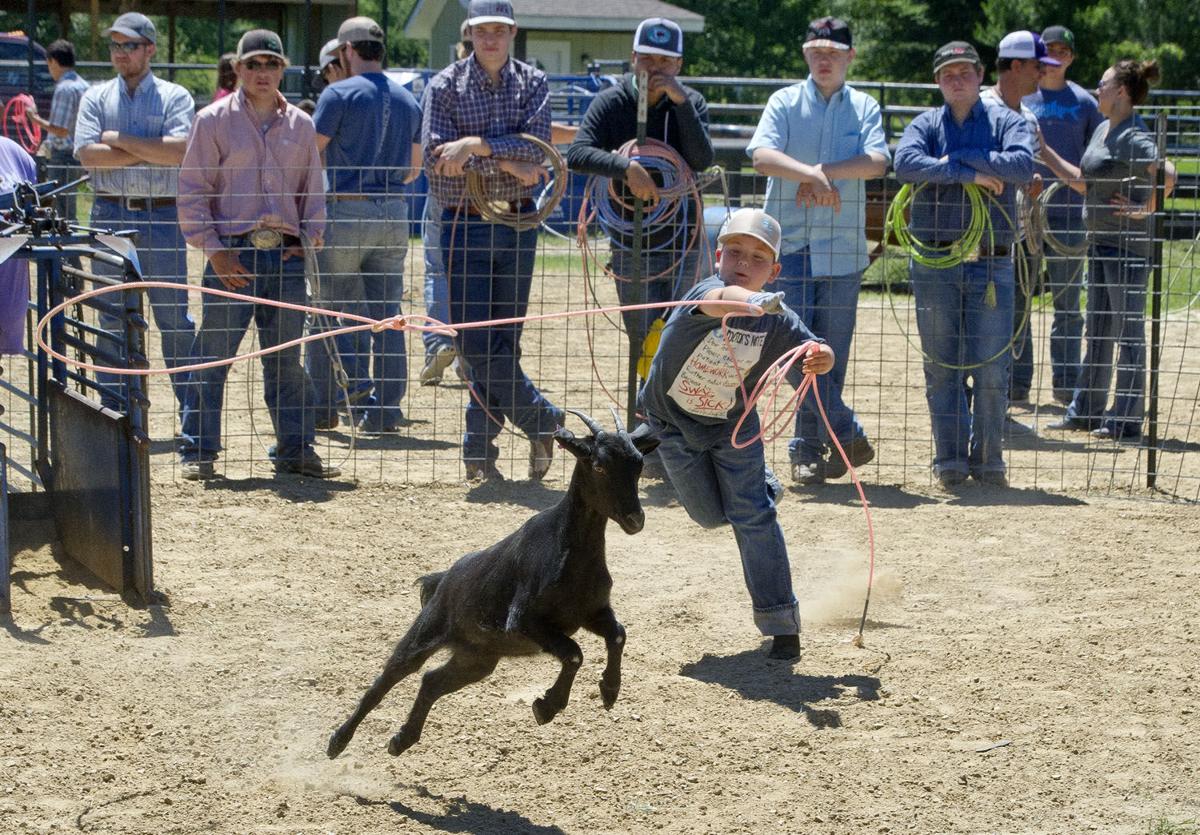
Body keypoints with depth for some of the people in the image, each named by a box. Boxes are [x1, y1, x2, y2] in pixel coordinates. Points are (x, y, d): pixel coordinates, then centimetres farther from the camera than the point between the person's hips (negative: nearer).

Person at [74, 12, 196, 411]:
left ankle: (192, 408, 3)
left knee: (175, 315, -2)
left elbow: (179, 150, -13)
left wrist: (120, 140, -8)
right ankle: (112, 407, 12)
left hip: (162, 217, -2)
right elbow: (87, 153, -6)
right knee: (112, 316, 5)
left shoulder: (175, 97, 5)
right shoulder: (96, 98, 11)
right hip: (110, 216, 2)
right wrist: (151, 151, -8)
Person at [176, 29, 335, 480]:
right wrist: (213, 249, -8)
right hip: (233, 252, -3)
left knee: (288, 358, 8)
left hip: (286, 254, 3)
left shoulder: (300, 125, 13)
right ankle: (198, 451, 4)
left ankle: (295, 448, 15)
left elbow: (313, 190, 20)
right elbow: (192, 191, 0)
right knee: (213, 355, -3)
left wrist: (309, 238, 4)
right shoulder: (214, 120, 2)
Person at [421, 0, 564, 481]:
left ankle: (480, 451, 11)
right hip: (464, 225, -2)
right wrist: (508, 164, -16)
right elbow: (437, 156, -12)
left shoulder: (532, 84, 5)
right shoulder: (445, 86, 0)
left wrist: (477, 145, -21)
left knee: (504, 341, 3)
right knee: (474, 342, -8)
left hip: (517, 225, 2)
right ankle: (543, 420, 8)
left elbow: (535, 145, -11)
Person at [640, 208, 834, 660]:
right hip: (673, 421, 0)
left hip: (732, 424, 0)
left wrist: (821, 359, -50)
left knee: (750, 515, -10)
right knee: (710, 515, 12)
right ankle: (762, 486, 48)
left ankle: (781, 624, -1)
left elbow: (815, 352, -24)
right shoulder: (708, 290, -32)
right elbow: (720, 300, -56)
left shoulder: (778, 320, -24)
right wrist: (755, 301, -78)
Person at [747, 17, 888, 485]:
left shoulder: (864, 108, 9)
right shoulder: (785, 103, 6)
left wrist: (823, 172, -18)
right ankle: (847, 434, 1)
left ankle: (808, 449, 13)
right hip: (788, 243, -1)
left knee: (832, 355, 3)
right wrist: (810, 174, -23)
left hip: (842, 248, 1)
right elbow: (761, 155, -11)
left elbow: (877, 161, -8)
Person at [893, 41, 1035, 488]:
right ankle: (950, 463, 10)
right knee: (941, 368, 3)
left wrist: (959, 158, -10)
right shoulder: (924, 125, 11)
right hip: (934, 262, 1)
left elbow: (1023, 165, -11)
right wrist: (969, 174, -15)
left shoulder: (1005, 122, 9)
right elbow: (905, 163, -11)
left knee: (992, 369, -3)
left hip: (991, 263, -1)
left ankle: (987, 460, 9)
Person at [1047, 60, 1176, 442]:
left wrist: (1145, 209, -21)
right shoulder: (1102, 129, 11)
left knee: (1128, 330, -3)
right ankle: (1085, 410, 25)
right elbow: (1085, 184, 19)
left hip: (1129, 245, -10)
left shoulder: (1133, 138, -18)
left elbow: (1167, 175, -32)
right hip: (1102, 240, 10)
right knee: (1097, 330, 16)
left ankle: (1126, 420, 3)